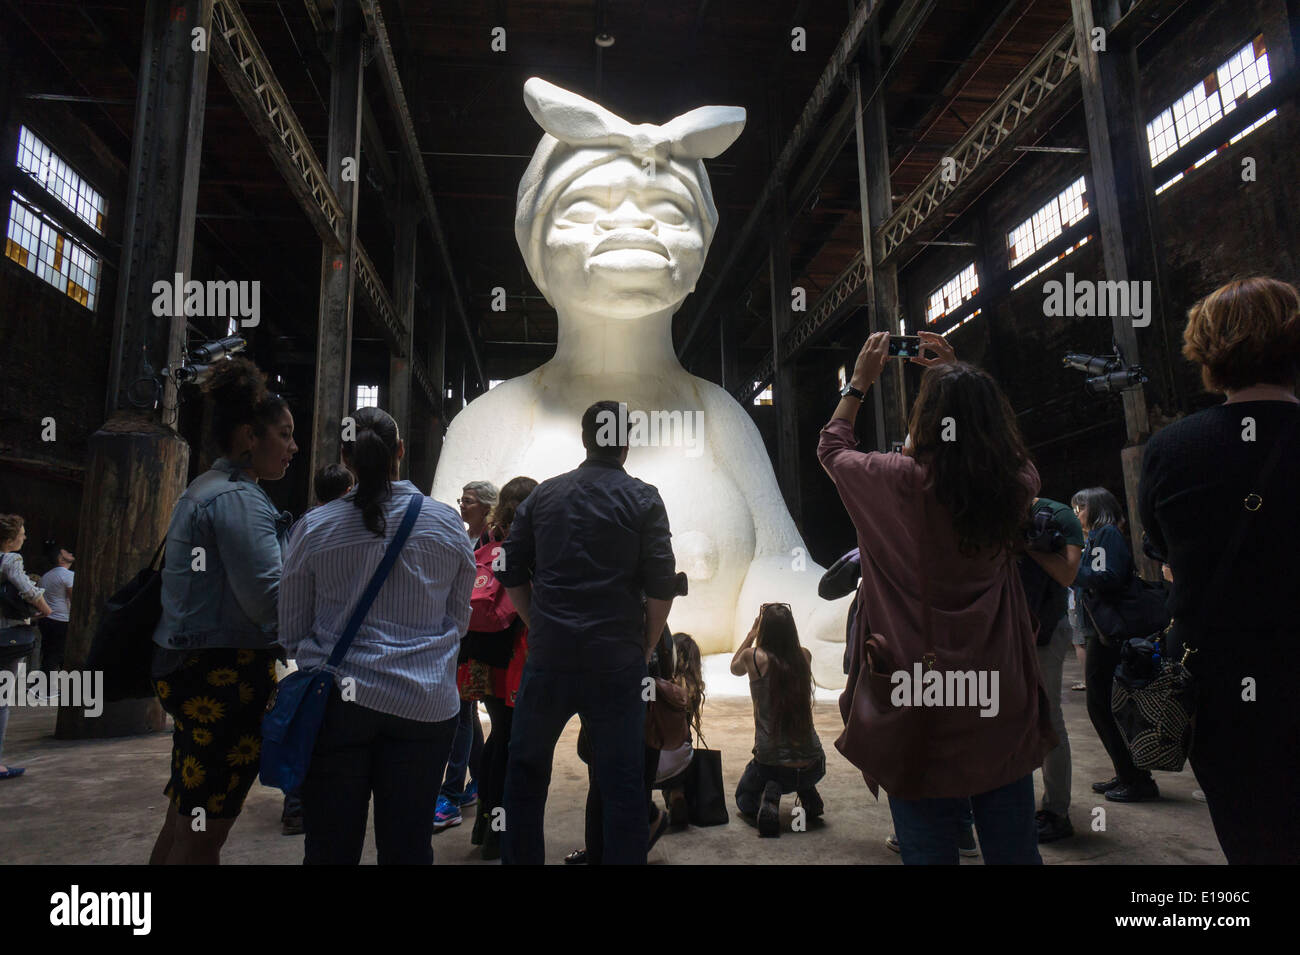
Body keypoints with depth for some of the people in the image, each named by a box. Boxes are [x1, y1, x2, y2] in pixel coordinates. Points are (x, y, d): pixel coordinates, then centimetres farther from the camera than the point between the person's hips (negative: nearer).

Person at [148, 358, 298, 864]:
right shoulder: (239, 499, -17)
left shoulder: (206, 490, 16)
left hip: (195, 670, 10)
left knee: (184, 818, 20)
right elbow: (269, 600, -23)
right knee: (202, 835, 0)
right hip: (227, 673, -10)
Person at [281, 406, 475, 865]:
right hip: (424, 705, 1)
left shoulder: (313, 527, -3)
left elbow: (291, 632, 7)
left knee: (330, 848, 12)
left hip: (338, 703, 0)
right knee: (407, 848, 11)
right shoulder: (447, 523, -2)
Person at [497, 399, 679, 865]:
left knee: (526, 768, 20)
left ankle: (520, 855, 30)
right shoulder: (643, 500, -4)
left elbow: (511, 574, 7)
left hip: (548, 654, 3)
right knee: (622, 779, 8)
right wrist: (646, 647, 4)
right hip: (616, 660, -2)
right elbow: (662, 587, -8)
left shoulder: (543, 495, 6)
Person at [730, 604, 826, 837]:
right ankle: (809, 796, 18)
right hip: (814, 766, 4)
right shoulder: (804, 656, -2)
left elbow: (734, 668, 15)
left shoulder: (754, 657, -11)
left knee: (743, 797, 27)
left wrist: (752, 633, 17)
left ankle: (769, 798, -6)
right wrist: (780, 623, 19)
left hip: (770, 764, -4)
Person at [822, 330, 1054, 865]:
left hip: (918, 706, -4)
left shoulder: (899, 480, -14)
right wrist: (958, 377, 23)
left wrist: (860, 382, 18)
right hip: (1002, 707, 4)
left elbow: (831, 448, 7)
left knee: (930, 849, 10)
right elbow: (996, 436, 21)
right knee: (1014, 848, 19)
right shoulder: (1015, 486, -4)